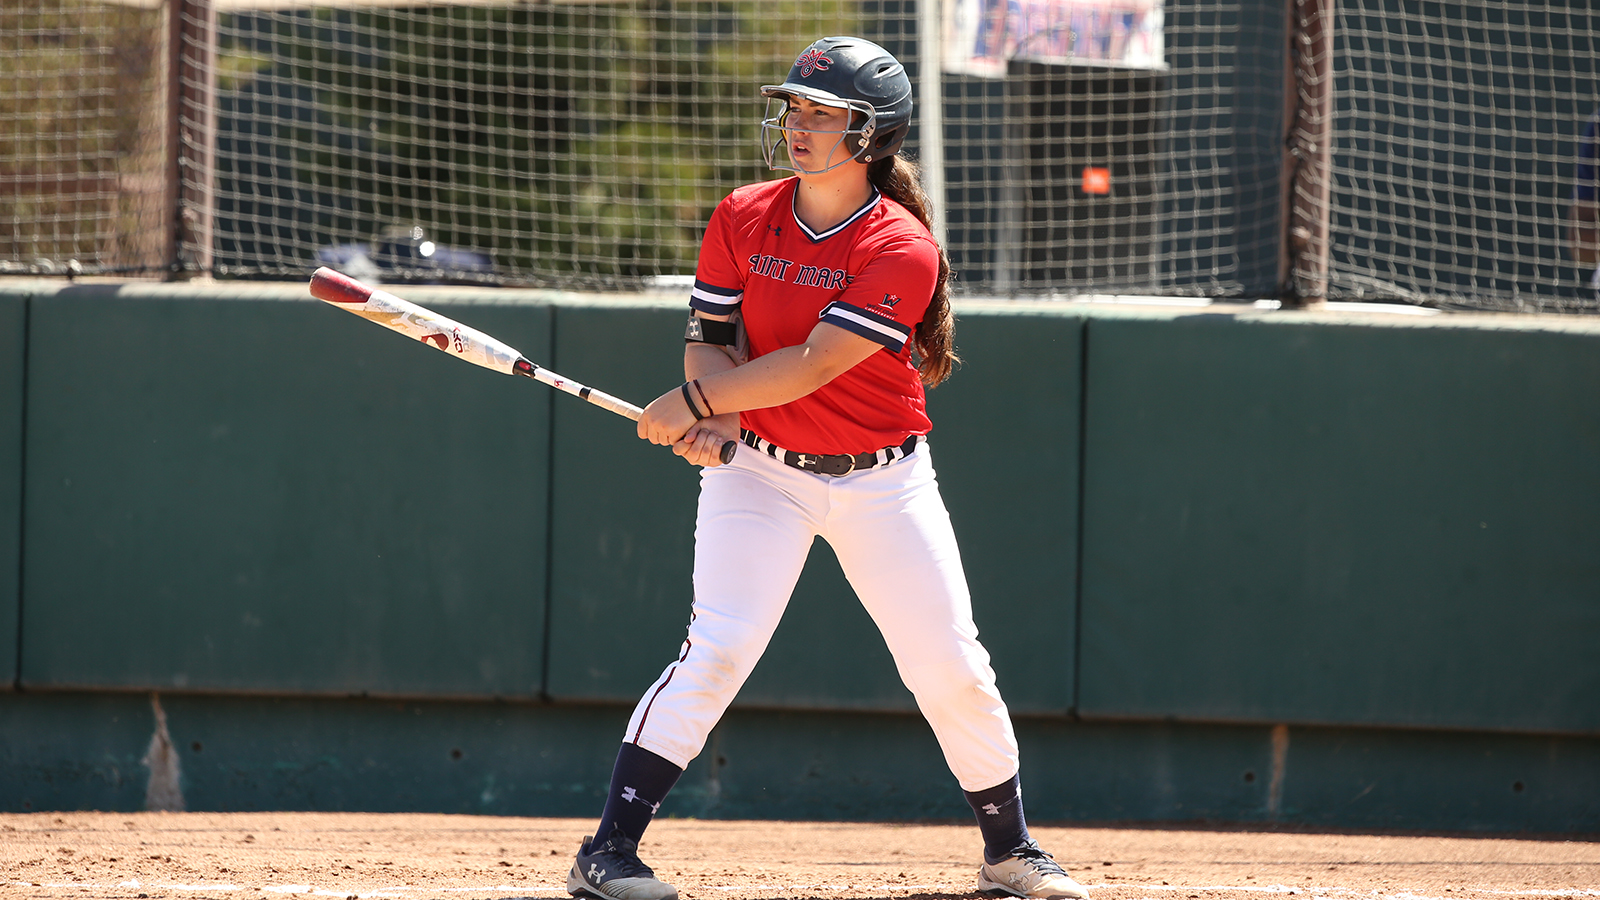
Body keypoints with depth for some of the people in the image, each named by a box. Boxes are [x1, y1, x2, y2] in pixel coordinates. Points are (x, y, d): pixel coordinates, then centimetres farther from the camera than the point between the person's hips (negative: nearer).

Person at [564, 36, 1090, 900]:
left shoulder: (902, 249, -17)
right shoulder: (742, 220, -3)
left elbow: (813, 366, -21)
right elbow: (708, 340, -1)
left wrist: (694, 402, -19)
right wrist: (715, 420, -22)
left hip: (882, 480, -1)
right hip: (760, 472, 1)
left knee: (952, 669, 2)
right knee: (716, 648, -17)